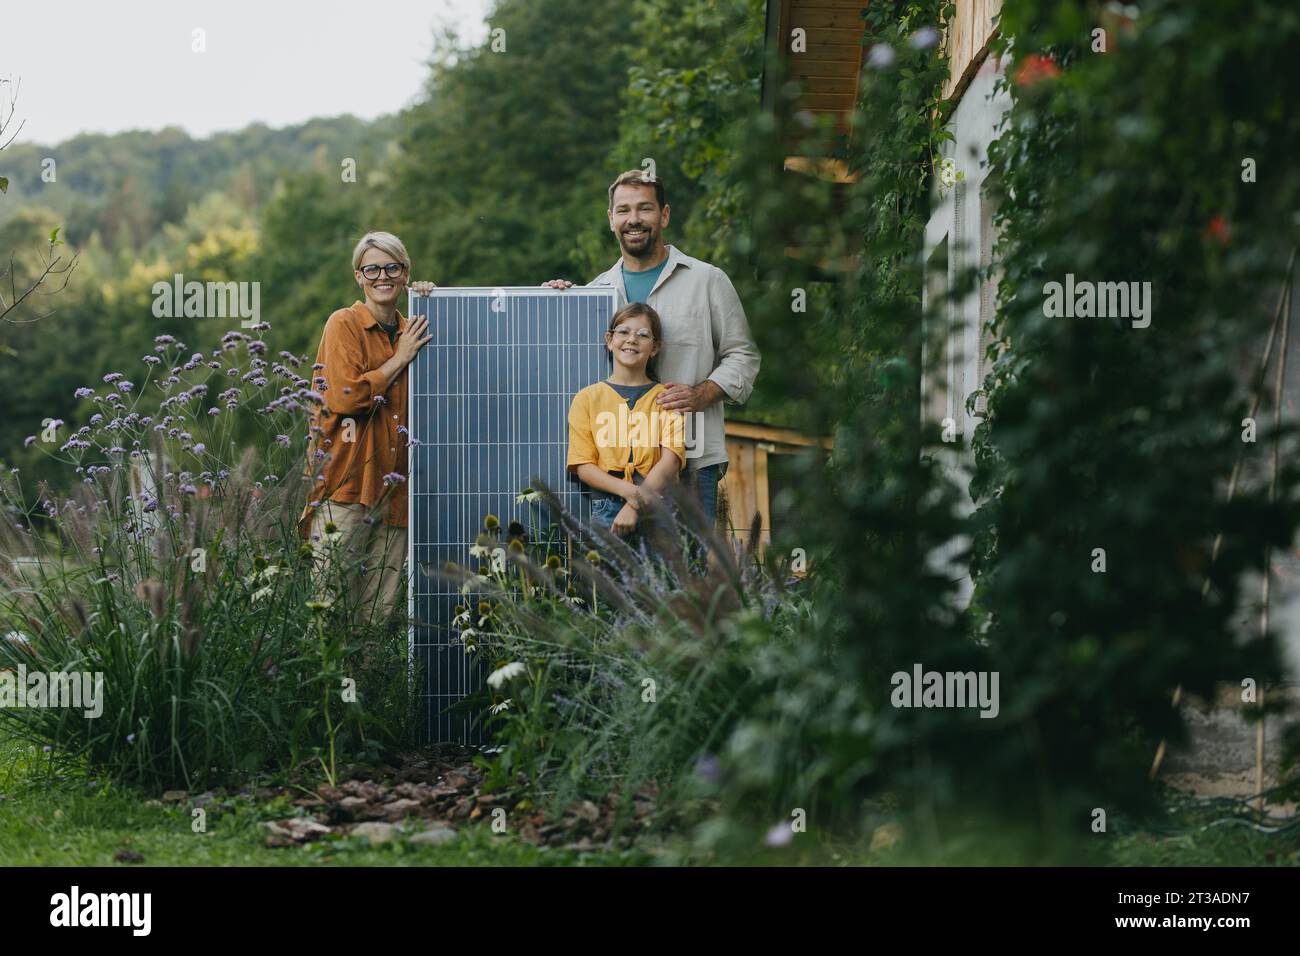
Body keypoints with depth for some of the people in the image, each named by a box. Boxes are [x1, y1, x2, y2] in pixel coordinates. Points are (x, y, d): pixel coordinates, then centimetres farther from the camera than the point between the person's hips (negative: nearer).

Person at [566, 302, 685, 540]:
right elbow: (583, 466, 5)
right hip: (607, 507, 0)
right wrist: (627, 491, -14)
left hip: (658, 505, 0)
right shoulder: (587, 399, 14)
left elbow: (670, 461, 1)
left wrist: (634, 507, -14)